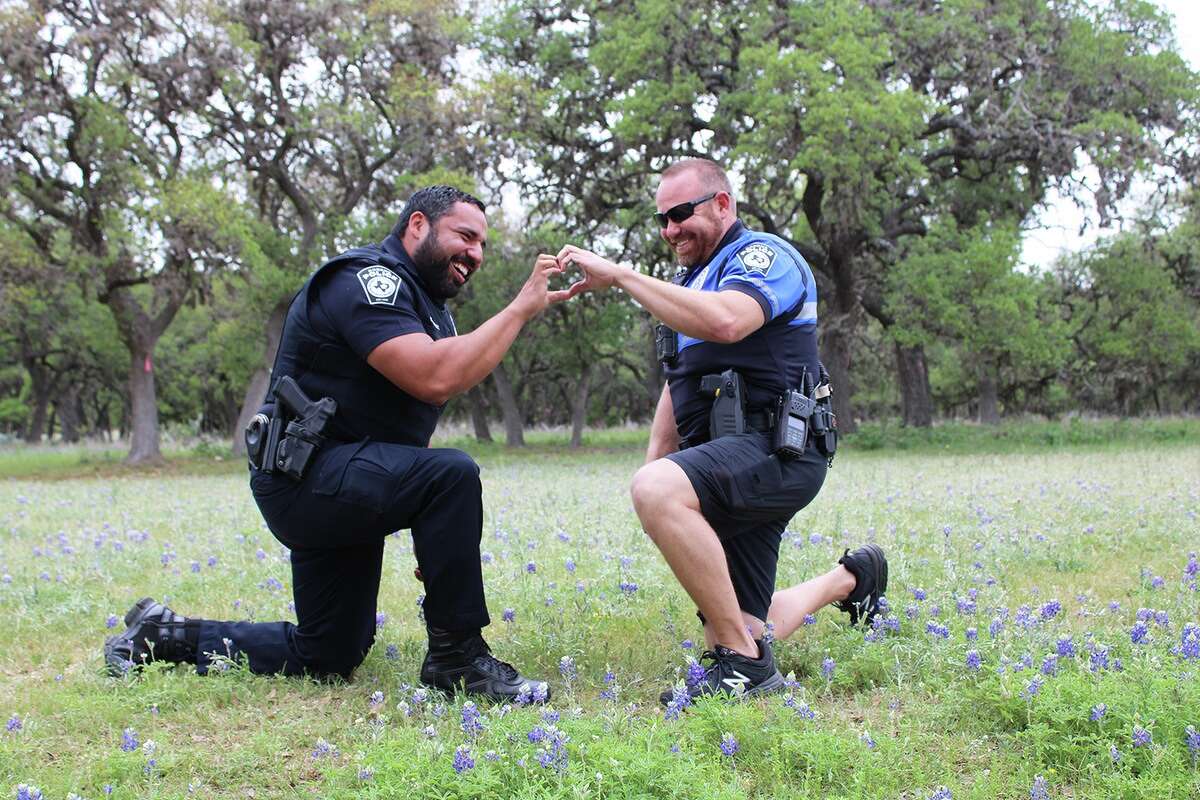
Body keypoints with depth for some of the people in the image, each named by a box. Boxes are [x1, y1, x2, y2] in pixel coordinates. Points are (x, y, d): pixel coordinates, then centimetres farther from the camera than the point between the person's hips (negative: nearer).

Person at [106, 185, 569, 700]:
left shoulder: (427, 308, 18)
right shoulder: (367, 280, -14)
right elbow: (435, 378, -31)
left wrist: (437, 538, 10)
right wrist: (521, 308, -23)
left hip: (338, 490, 11)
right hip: (305, 476, -10)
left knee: (326, 658, 14)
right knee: (452, 474, -31)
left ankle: (166, 635, 27)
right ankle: (456, 657, -20)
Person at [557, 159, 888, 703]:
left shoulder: (764, 255, -5)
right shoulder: (690, 281, 25)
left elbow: (725, 321, -29)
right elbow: (677, 388, 29)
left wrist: (619, 275, -27)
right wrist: (653, 462, 15)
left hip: (773, 451, -10)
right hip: (729, 465, 10)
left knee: (658, 491, -36)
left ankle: (745, 661, -28)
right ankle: (852, 577, 36)